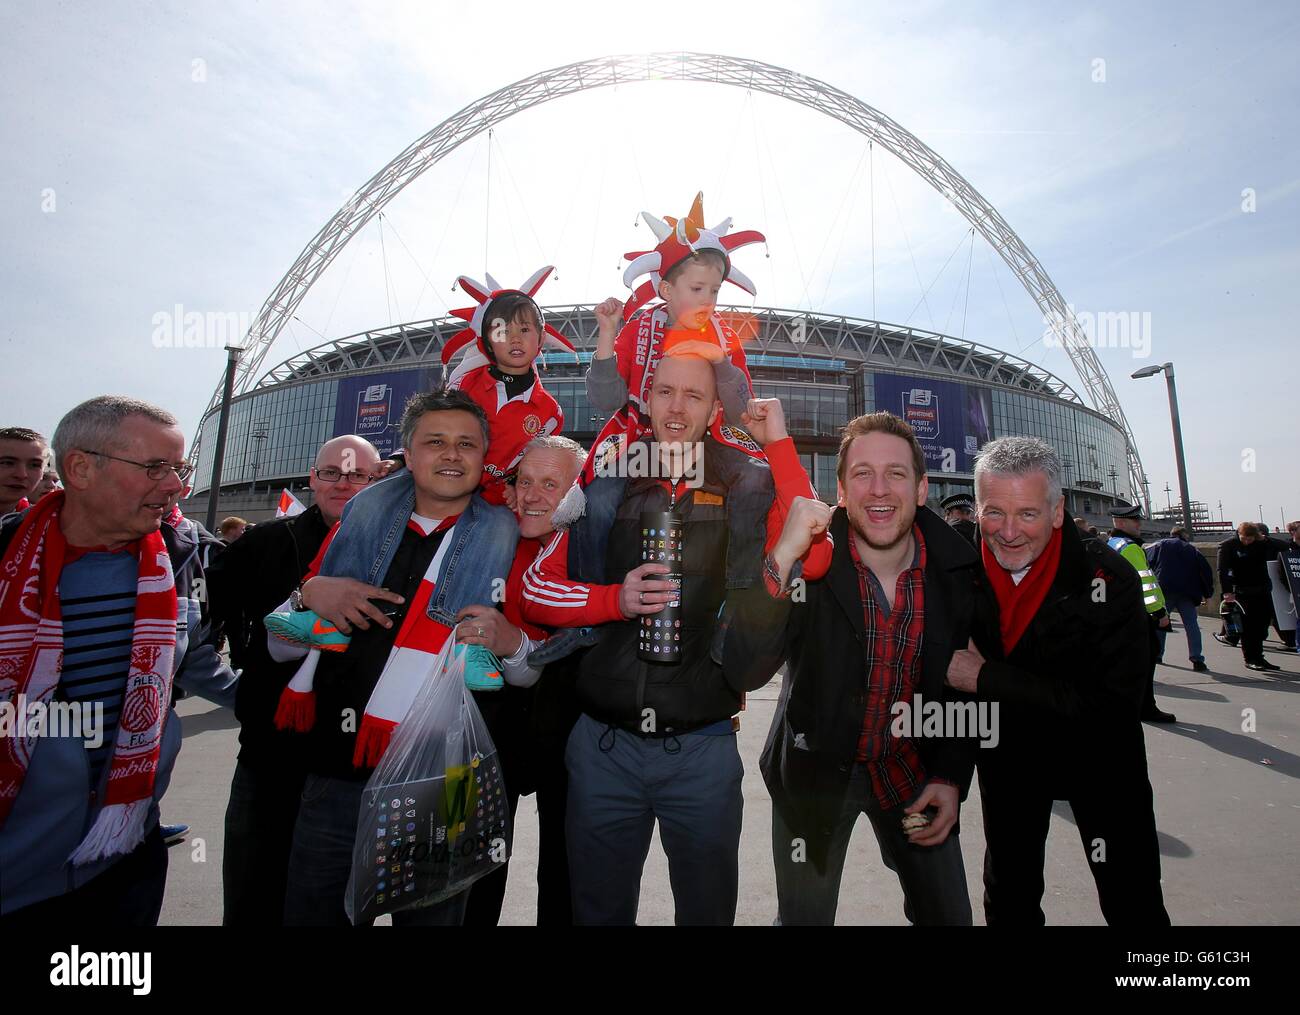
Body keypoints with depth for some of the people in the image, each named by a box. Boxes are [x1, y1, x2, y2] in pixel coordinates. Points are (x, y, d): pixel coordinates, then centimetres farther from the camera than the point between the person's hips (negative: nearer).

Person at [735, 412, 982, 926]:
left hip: (911, 767, 3)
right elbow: (747, 668, -33)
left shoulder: (957, 568, -11)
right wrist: (784, 553, -40)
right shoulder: (809, 561, -22)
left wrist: (951, 777, -3)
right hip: (816, 769, -2)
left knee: (949, 914, 19)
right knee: (803, 916, 16)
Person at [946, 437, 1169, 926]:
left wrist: (985, 678, -32)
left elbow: (1112, 704, -31)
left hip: (1096, 756, -2)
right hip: (1005, 753, 3)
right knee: (1009, 899, 20)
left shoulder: (1109, 577, -24)